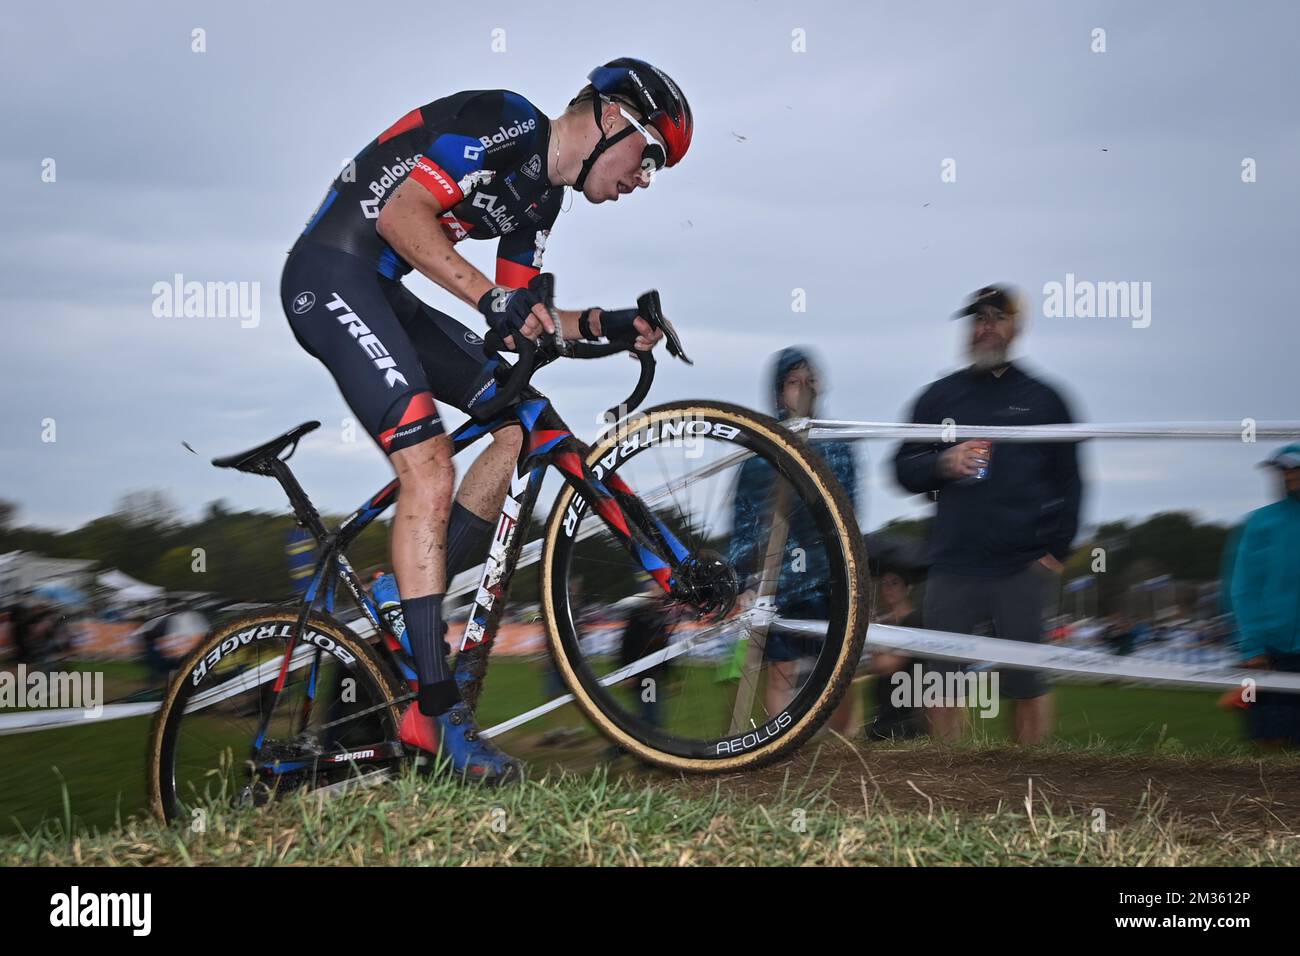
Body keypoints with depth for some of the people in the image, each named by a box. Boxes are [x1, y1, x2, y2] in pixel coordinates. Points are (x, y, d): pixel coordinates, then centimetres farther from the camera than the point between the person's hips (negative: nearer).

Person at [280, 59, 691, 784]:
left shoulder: (543, 196, 16)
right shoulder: (508, 124, -13)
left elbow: (520, 322, 15)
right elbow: (401, 213, -23)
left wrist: (603, 325, -1)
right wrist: (492, 298, -32)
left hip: (381, 292, 10)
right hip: (331, 276, -10)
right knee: (430, 473, -20)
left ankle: (412, 603, 8)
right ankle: (437, 711, -19)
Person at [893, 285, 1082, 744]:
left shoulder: (1043, 399, 11)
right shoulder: (939, 396, 14)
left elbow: (1068, 481, 10)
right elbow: (903, 469, 13)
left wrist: (1057, 552, -1)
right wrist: (943, 463, -8)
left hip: (1024, 571, -1)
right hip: (953, 568, 2)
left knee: (1028, 683, -3)